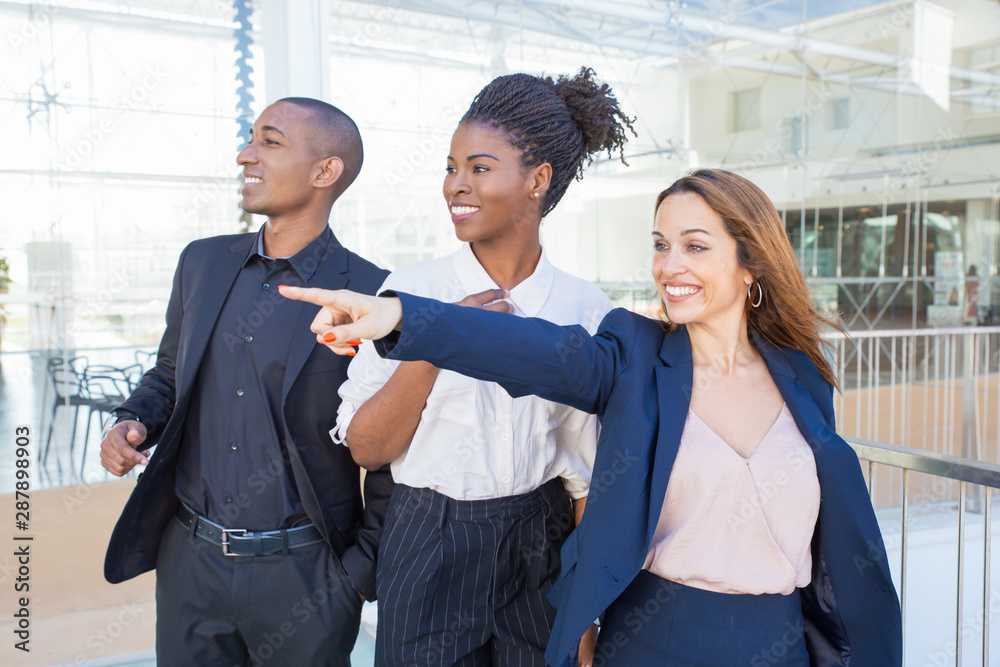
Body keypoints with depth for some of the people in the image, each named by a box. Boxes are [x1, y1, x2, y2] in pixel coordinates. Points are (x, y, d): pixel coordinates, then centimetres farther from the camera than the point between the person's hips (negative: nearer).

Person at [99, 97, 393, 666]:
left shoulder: (371, 294, -12)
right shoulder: (203, 262, 4)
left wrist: (364, 572, -7)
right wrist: (134, 423, -3)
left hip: (303, 573, -4)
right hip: (189, 560, 5)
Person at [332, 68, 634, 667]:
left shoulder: (586, 308, -4)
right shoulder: (411, 290, -6)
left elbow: (588, 470, 1)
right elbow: (366, 448, -7)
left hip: (542, 555, 1)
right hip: (430, 551, 0)